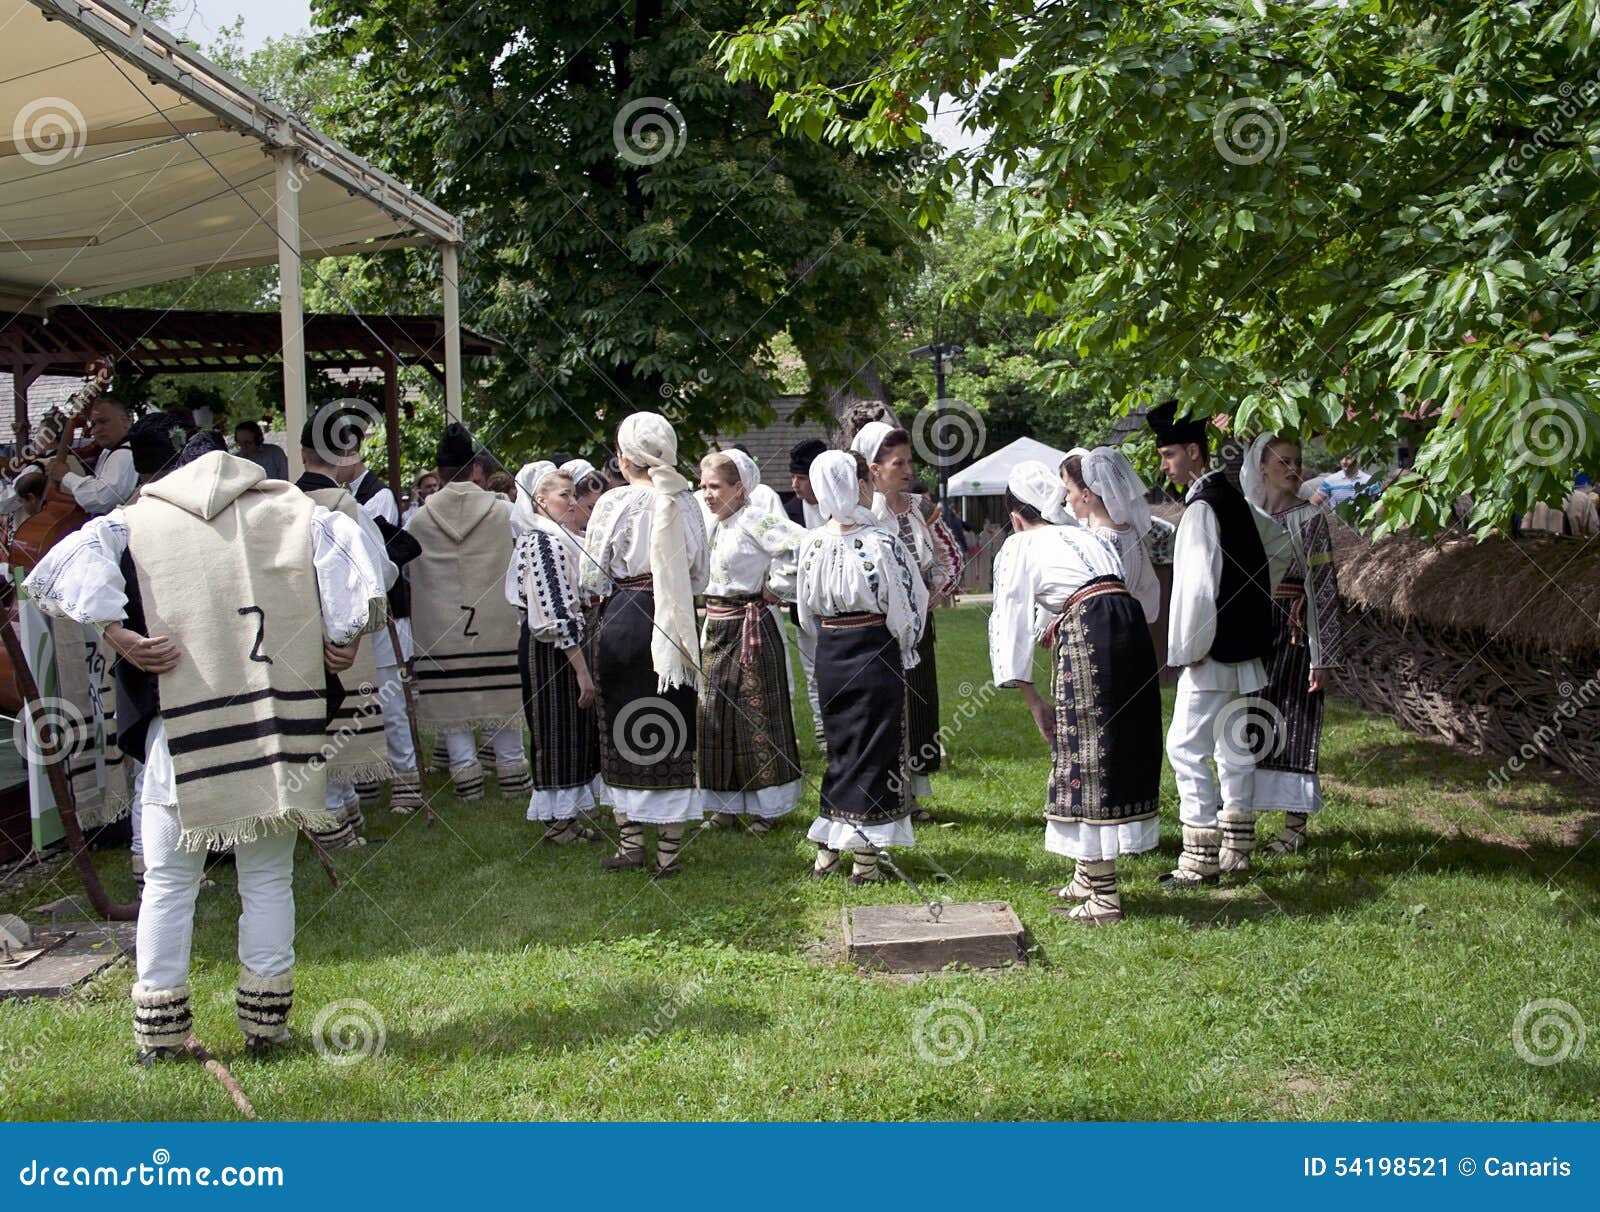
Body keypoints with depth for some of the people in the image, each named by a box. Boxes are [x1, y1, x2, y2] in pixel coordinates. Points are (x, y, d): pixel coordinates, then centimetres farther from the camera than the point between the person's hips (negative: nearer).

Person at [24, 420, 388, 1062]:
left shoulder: (140, 519, 6)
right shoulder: (292, 508, 9)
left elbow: (73, 557, -12)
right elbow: (348, 546, -7)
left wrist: (119, 634, -12)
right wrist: (342, 640, -3)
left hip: (181, 731, -1)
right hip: (278, 733, 1)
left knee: (168, 884, 10)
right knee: (268, 881, 11)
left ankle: (159, 1034, 14)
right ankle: (265, 1024, 15)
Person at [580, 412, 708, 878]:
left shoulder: (615, 503, -9)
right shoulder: (686, 502, 2)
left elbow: (591, 578, -4)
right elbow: (699, 574, 10)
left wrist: (602, 596, 17)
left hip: (625, 623, -3)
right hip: (676, 627, 3)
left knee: (623, 732, 10)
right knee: (672, 734, 8)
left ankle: (631, 840, 14)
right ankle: (669, 848, 10)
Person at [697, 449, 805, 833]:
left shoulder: (755, 520, -15)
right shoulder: (714, 523, 11)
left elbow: (805, 545, -26)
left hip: (749, 625, -8)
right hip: (716, 626, 8)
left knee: (756, 715, -1)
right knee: (714, 713, 10)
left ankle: (766, 807, 9)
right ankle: (726, 804, 19)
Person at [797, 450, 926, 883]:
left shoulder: (812, 543, -2)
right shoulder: (882, 542, -16)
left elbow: (806, 610, 8)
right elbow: (908, 605, -10)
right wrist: (904, 648, 8)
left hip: (829, 653, 5)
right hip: (876, 652, -5)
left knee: (839, 747, 17)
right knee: (875, 749, 5)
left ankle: (827, 850, 21)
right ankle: (865, 858, 9)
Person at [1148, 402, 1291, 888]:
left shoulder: (1202, 508, -17)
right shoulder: (1233, 499, 11)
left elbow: (1198, 585, -24)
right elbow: (1279, 546, 25)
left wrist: (1190, 647, -17)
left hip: (1213, 653, -10)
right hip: (1244, 647, 10)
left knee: (1186, 746, -5)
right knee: (1234, 746, 15)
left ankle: (1201, 858, -4)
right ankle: (1236, 848, 22)